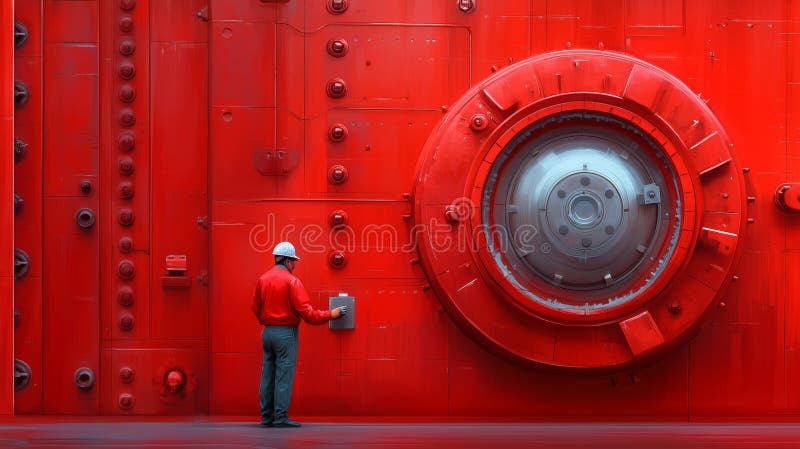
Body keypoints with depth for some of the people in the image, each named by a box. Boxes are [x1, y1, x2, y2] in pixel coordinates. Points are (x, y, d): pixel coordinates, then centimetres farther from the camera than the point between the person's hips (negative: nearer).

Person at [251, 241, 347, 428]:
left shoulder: (262, 279, 7)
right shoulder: (291, 281, -11)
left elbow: (256, 308, 14)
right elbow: (306, 312, -15)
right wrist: (330, 315, -6)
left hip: (267, 332, 6)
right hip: (285, 333, -6)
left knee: (268, 375, 9)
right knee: (284, 375, -4)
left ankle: (266, 416, 11)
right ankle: (280, 416, -5)